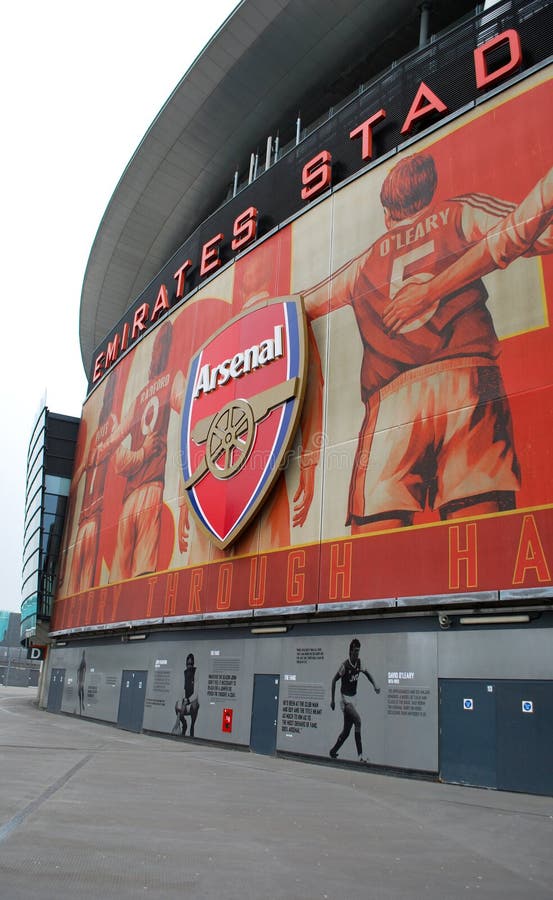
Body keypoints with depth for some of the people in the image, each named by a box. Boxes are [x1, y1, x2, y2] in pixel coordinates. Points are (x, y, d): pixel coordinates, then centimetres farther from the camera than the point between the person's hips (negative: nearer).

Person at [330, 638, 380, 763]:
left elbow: (367, 673, 14)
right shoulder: (345, 665, -17)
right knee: (357, 720, -24)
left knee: (346, 731, 11)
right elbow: (334, 680, -12)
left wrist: (375, 685, -3)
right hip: (345, 699, -7)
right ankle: (360, 753, -22)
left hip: (353, 698, 7)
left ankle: (333, 752, 26)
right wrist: (332, 699, -12)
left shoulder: (359, 663, 1)